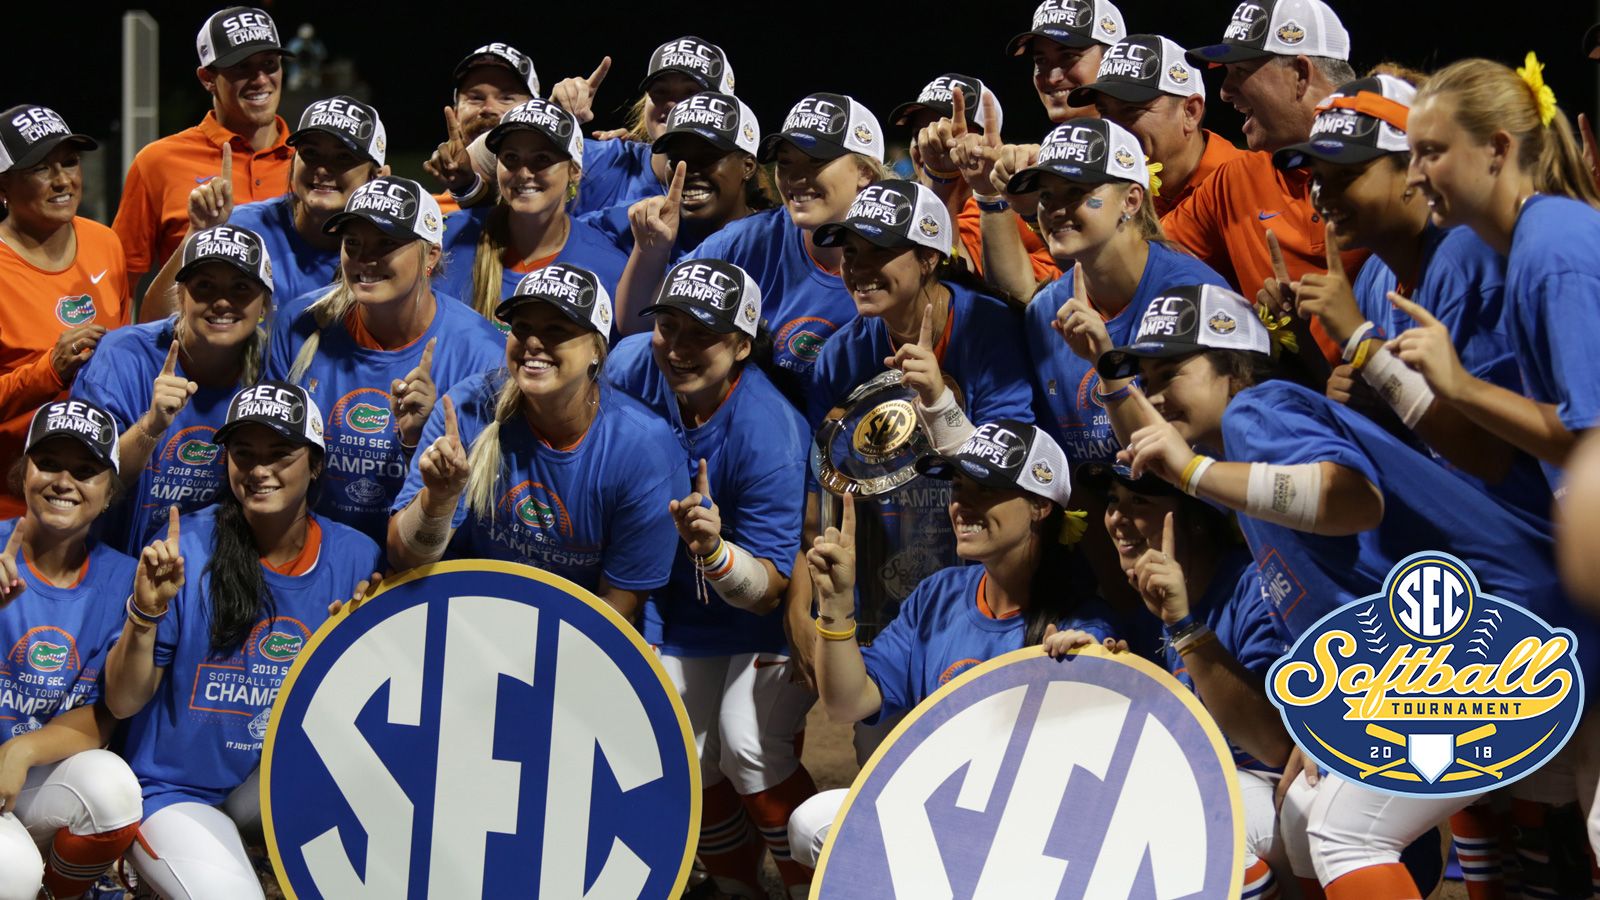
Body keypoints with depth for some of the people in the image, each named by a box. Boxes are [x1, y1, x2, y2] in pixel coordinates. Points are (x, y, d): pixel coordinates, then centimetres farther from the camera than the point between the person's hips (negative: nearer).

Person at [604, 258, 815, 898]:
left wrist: (714, 550, -49)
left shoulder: (768, 433, -34)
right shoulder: (631, 368, -20)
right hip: (676, 599, 5)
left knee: (751, 749, -18)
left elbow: (768, 590, -29)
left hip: (761, 605, -5)